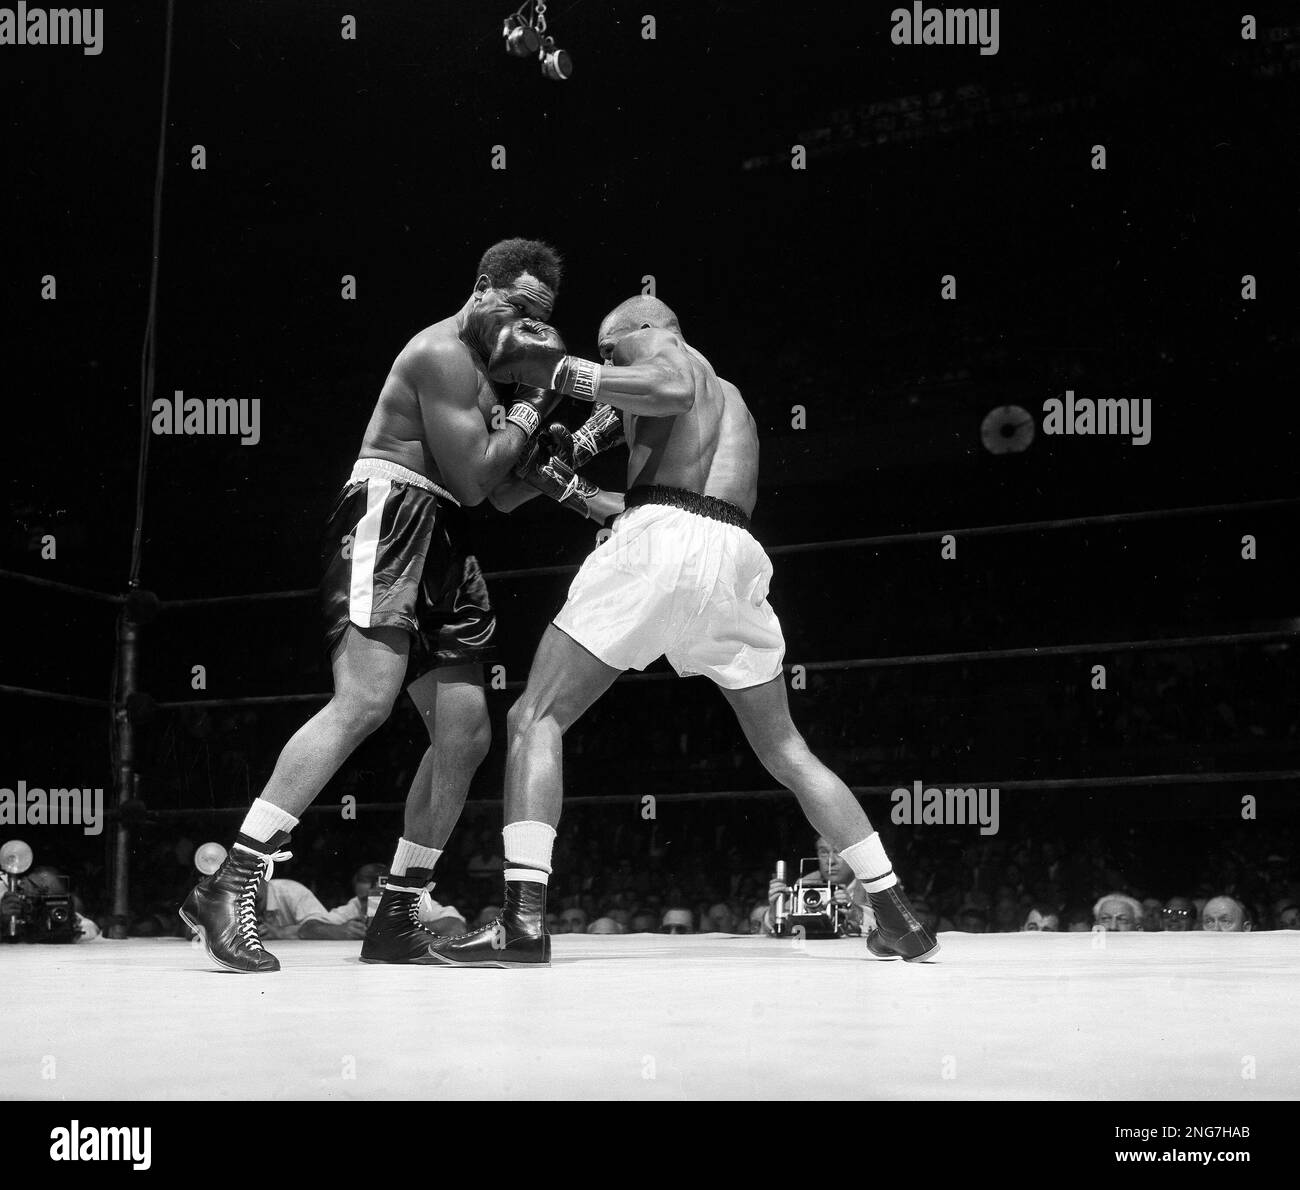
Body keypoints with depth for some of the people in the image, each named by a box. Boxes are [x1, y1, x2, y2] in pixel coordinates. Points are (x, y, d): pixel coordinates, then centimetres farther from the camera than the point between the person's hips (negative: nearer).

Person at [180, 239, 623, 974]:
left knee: (466, 735, 3)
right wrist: (533, 408, -2)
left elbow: (504, 494, 29)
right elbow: (472, 480, -13)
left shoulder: (481, 370, 25)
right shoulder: (443, 352, -7)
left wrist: (580, 495, 16)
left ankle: (398, 921, 10)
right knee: (366, 700, -27)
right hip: (390, 517, -10)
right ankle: (229, 889, -29)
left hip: (439, 543, 10)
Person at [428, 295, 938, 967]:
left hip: (662, 541, -7)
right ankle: (897, 919, 13)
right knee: (786, 752, 17)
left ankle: (524, 919, -16)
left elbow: (671, 389, -14)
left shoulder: (664, 352, 13)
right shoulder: (731, 398, 36)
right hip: (735, 557, 7)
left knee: (535, 719, -1)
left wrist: (559, 371, -10)